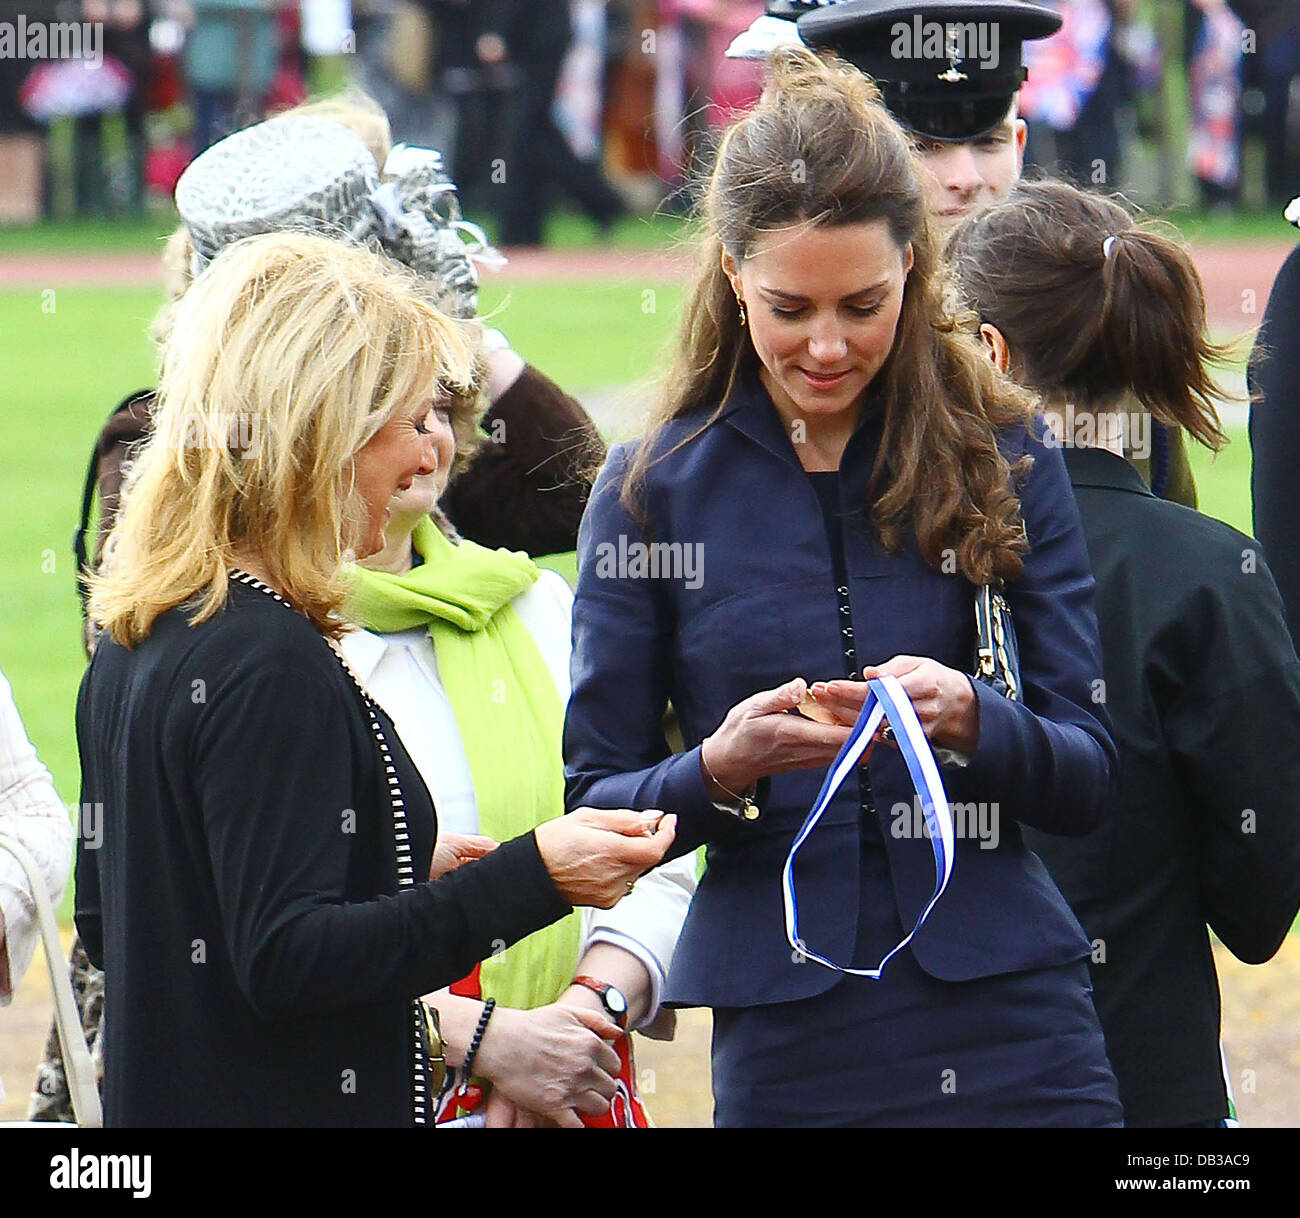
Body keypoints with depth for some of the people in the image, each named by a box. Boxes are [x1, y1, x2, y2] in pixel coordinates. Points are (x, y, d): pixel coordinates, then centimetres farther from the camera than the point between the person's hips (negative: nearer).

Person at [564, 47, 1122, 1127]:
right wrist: (720, 770, -17)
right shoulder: (651, 490, 4)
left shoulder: (1002, 458, 4)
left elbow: (1089, 782, 3)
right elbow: (595, 808, 3)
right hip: (779, 1035, 0)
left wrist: (969, 721, -17)